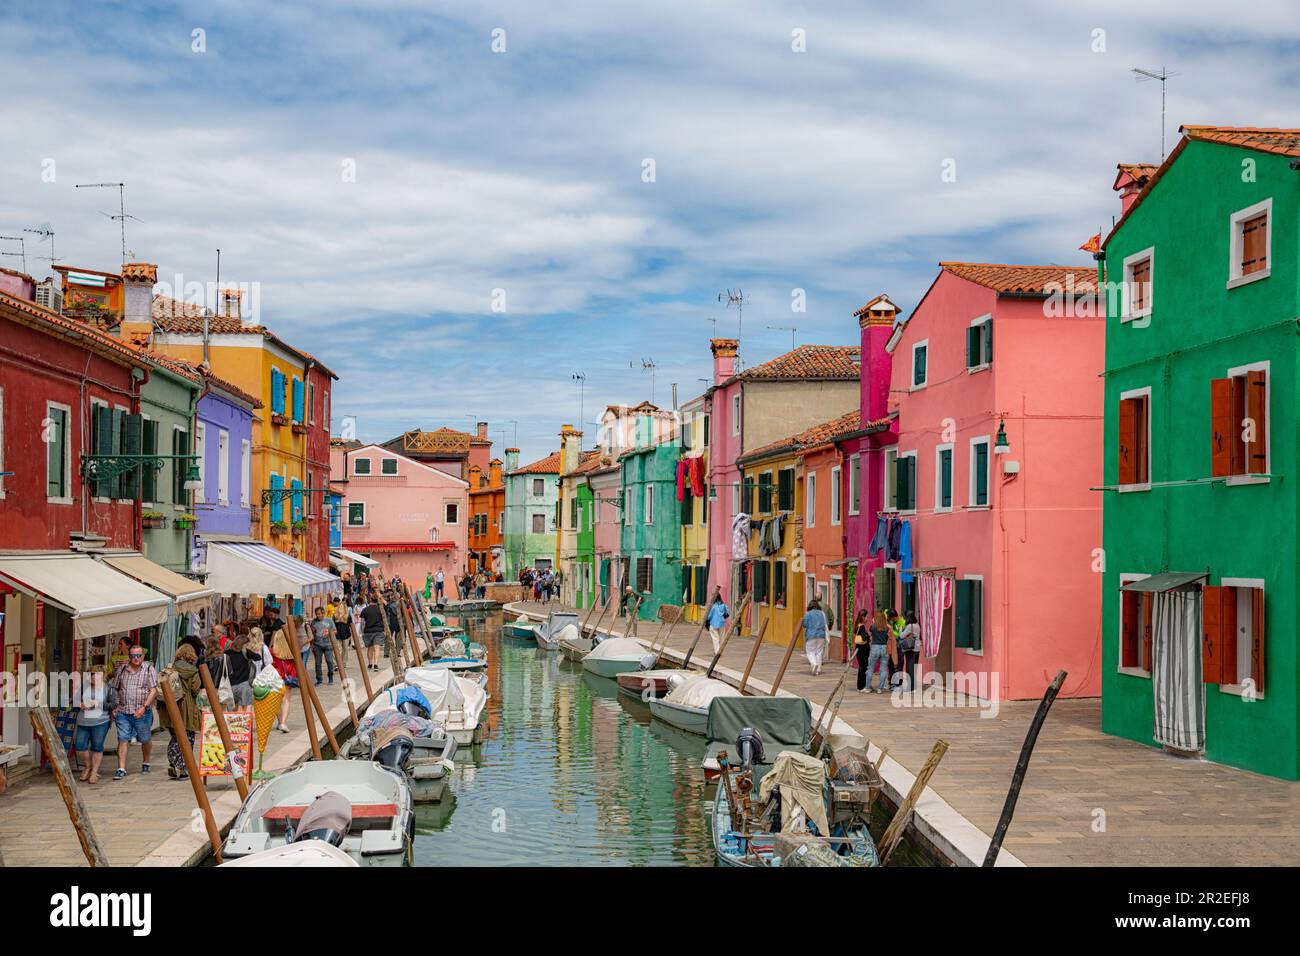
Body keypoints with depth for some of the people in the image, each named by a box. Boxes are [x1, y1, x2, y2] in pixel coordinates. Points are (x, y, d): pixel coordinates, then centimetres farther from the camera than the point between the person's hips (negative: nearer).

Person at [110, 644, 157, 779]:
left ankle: (145, 764, 31)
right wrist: (114, 708, 7)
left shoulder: (149, 669, 0)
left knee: (145, 740, 10)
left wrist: (144, 707, -17)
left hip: (142, 713, -2)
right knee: (123, 740, -5)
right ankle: (121, 769, -5)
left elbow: (153, 690, -6)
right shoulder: (122, 670, 9)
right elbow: (115, 689, 18)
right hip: (123, 712, 2)